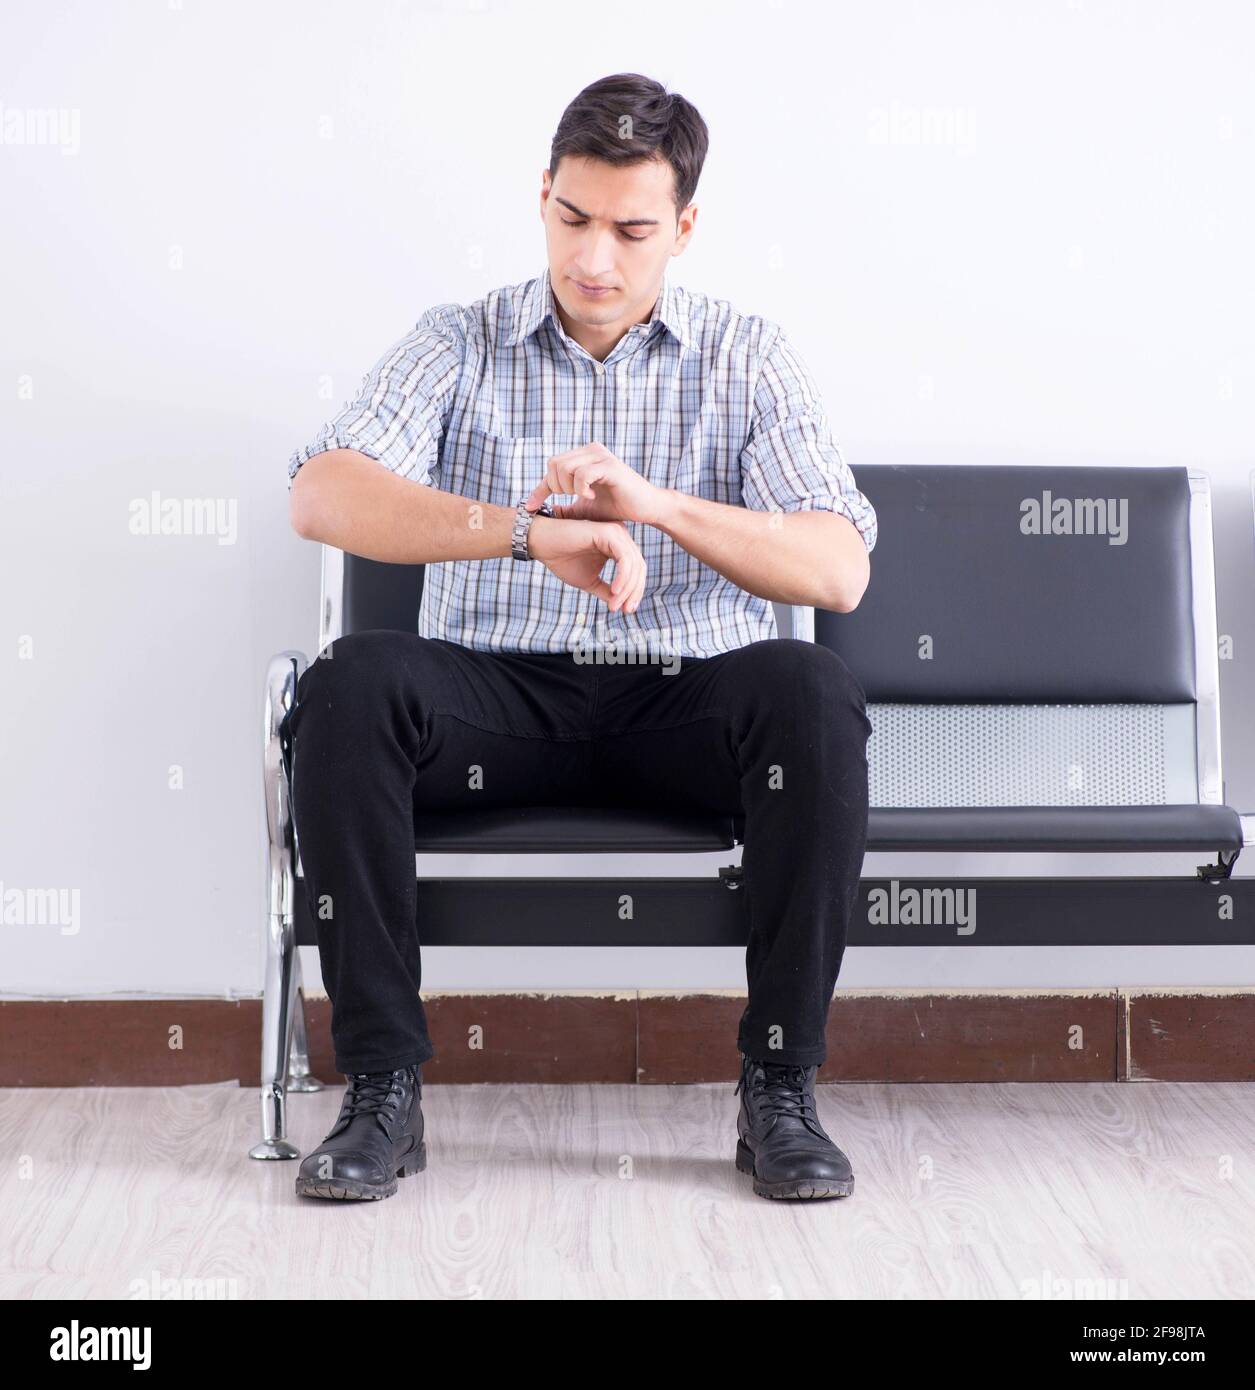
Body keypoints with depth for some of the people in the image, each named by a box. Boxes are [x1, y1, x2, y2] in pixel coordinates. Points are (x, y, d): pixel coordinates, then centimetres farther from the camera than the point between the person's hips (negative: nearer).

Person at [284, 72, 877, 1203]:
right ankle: (384, 1088, -21)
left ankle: (782, 1089, -21)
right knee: (348, 686, -29)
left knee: (812, 692, -32)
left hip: (688, 700, 0)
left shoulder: (746, 358, 5)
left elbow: (839, 571, -9)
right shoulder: (461, 345, 5)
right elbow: (323, 494, -14)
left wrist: (657, 505, -26)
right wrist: (531, 533, -30)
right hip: (501, 697, 1)